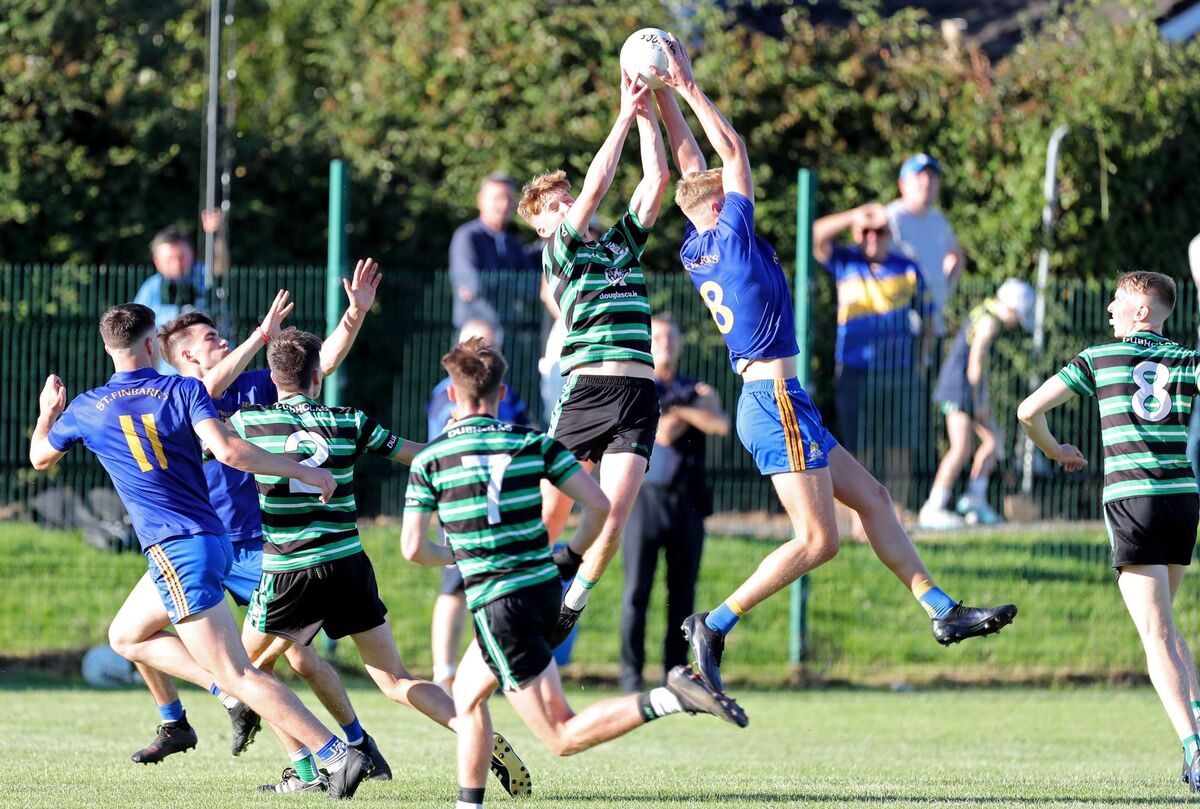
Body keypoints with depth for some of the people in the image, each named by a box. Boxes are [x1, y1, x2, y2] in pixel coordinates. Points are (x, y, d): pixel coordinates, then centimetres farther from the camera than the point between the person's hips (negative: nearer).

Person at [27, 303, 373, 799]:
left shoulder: (86, 410, 0)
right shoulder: (184, 390, 0)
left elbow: (40, 457, 20)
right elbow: (227, 451, -16)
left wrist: (48, 411, 38)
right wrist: (304, 472, -9)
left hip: (175, 550, -6)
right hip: (212, 540, 6)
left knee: (238, 675, -9)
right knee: (127, 637, 25)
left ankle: (337, 755, -18)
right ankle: (232, 694, 11)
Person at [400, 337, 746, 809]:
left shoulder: (429, 459, -5)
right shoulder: (534, 443, 3)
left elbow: (412, 549, -5)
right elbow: (598, 505, -3)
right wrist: (572, 558, 15)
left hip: (498, 606, -6)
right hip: (544, 590, 6)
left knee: (563, 737, -7)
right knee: (466, 695, 27)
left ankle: (669, 700, -27)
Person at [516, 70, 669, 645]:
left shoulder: (622, 245, 20)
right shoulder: (559, 254, 5)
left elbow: (656, 178, 15)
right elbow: (596, 186, -6)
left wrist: (648, 110, 10)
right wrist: (626, 115, -2)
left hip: (637, 399, 3)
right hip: (583, 391, -3)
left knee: (611, 520, -8)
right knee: (547, 520, -3)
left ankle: (572, 606, 13)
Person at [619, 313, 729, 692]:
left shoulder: (698, 390, 15)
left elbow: (721, 425, -6)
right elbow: (663, 435, -11)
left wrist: (679, 408, -9)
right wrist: (697, 406, -4)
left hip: (687, 501, 3)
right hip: (646, 495, -3)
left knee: (682, 593, 4)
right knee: (637, 591, -7)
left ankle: (676, 671, 9)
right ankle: (630, 672, -4)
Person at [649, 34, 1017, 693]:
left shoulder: (696, 250, 9)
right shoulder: (730, 238, -11)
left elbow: (691, 159, 15)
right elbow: (732, 150, -8)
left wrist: (666, 94, 14)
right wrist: (686, 88, -3)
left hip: (771, 403, 10)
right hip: (776, 398, -10)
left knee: (871, 497, 12)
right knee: (817, 540, -9)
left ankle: (942, 612, 11)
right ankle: (714, 626, -9)